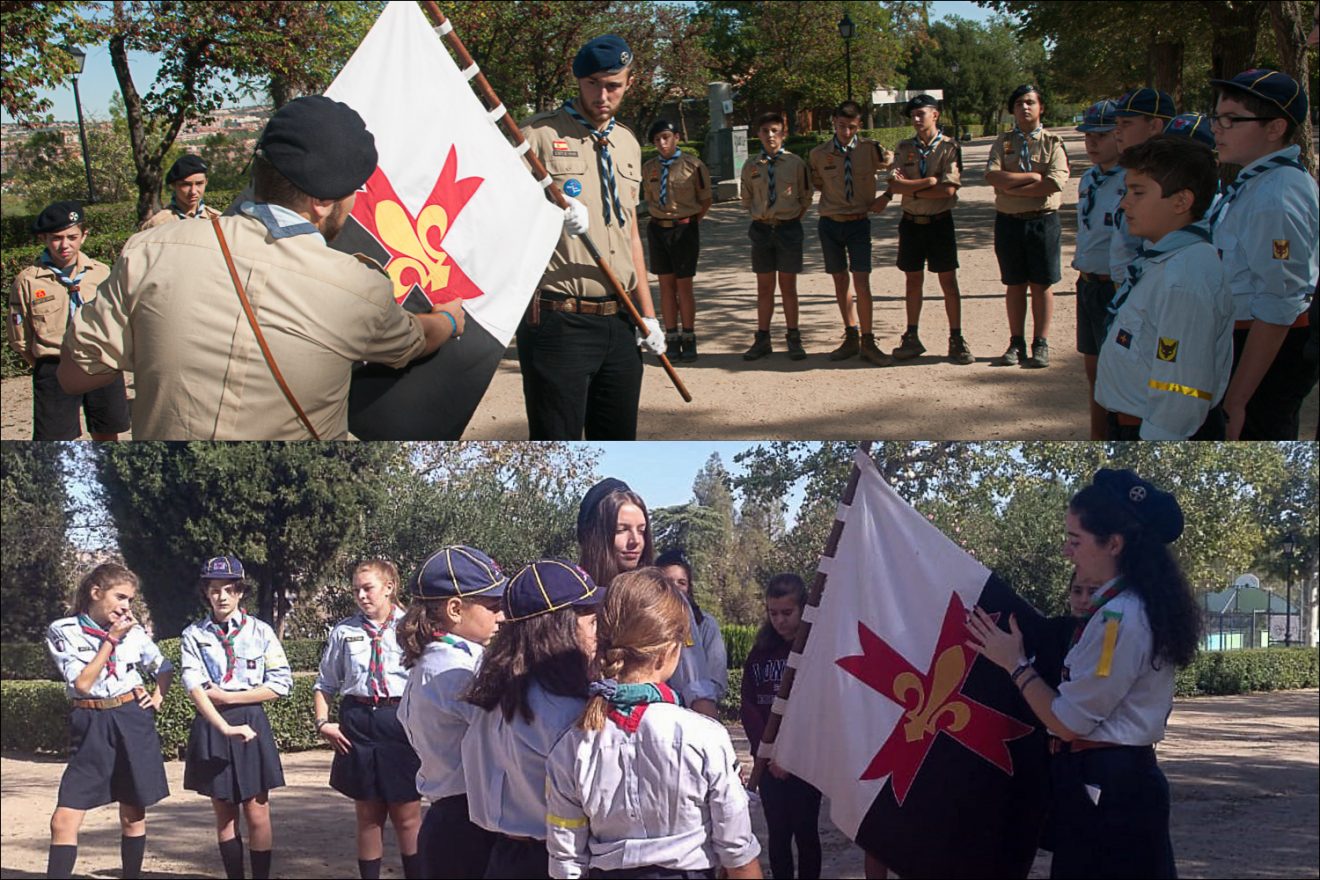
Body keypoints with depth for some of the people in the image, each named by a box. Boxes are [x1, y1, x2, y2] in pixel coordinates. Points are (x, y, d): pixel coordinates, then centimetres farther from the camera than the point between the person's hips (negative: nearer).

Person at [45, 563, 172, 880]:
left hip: (133, 723, 3)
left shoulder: (134, 630, 6)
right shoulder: (63, 631, -3)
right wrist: (111, 639, -12)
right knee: (64, 820, -11)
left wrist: (158, 696, 3)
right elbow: (82, 683, -13)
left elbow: (164, 668, 21)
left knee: (133, 815, 7)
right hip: (91, 726, -2)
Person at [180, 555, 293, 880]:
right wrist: (223, 727, -27)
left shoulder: (260, 631, 1)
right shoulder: (193, 635, 1)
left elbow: (281, 684, -4)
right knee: (224, 814, 8)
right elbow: (194, 687, -12)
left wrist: (227, 697, -11)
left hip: (252, 722, -1)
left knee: (257, 813, -1)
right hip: (211, 726, 1)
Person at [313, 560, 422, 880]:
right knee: (368, 815, 12)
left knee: (407, 817, 4)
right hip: (357, 724, 3)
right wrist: (322, 722, 2)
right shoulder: (344, 631, 6)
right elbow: (325, 684, 14)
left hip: (401, 723, -3)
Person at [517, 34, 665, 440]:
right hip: (558, 323, -6)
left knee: (619, 438, 11)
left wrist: (647, 313, 18)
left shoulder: (627, 143, 18)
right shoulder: (539, 134, -3)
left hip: (618, 321, 7)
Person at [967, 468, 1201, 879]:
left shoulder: (1119, 618, -20)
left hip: (1100, 788, -10)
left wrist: (1014, 663, -7)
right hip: (1127, 780, 10)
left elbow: (1068, 722, -17)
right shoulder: (1144, 604, 10)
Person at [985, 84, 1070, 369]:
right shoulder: (1003, 143, 8)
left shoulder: (1052, 142, 0)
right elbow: (992, 176, -9)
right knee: (1015, 284, 7)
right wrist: (1032, 177, -14)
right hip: (1009, 220, 2)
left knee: (1041, 284, 1)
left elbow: (1056, 182, -15)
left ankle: (1040, 345, 8)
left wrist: (1012, 186, -12)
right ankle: (1016, 344, 12)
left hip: (1042, 220, -2)